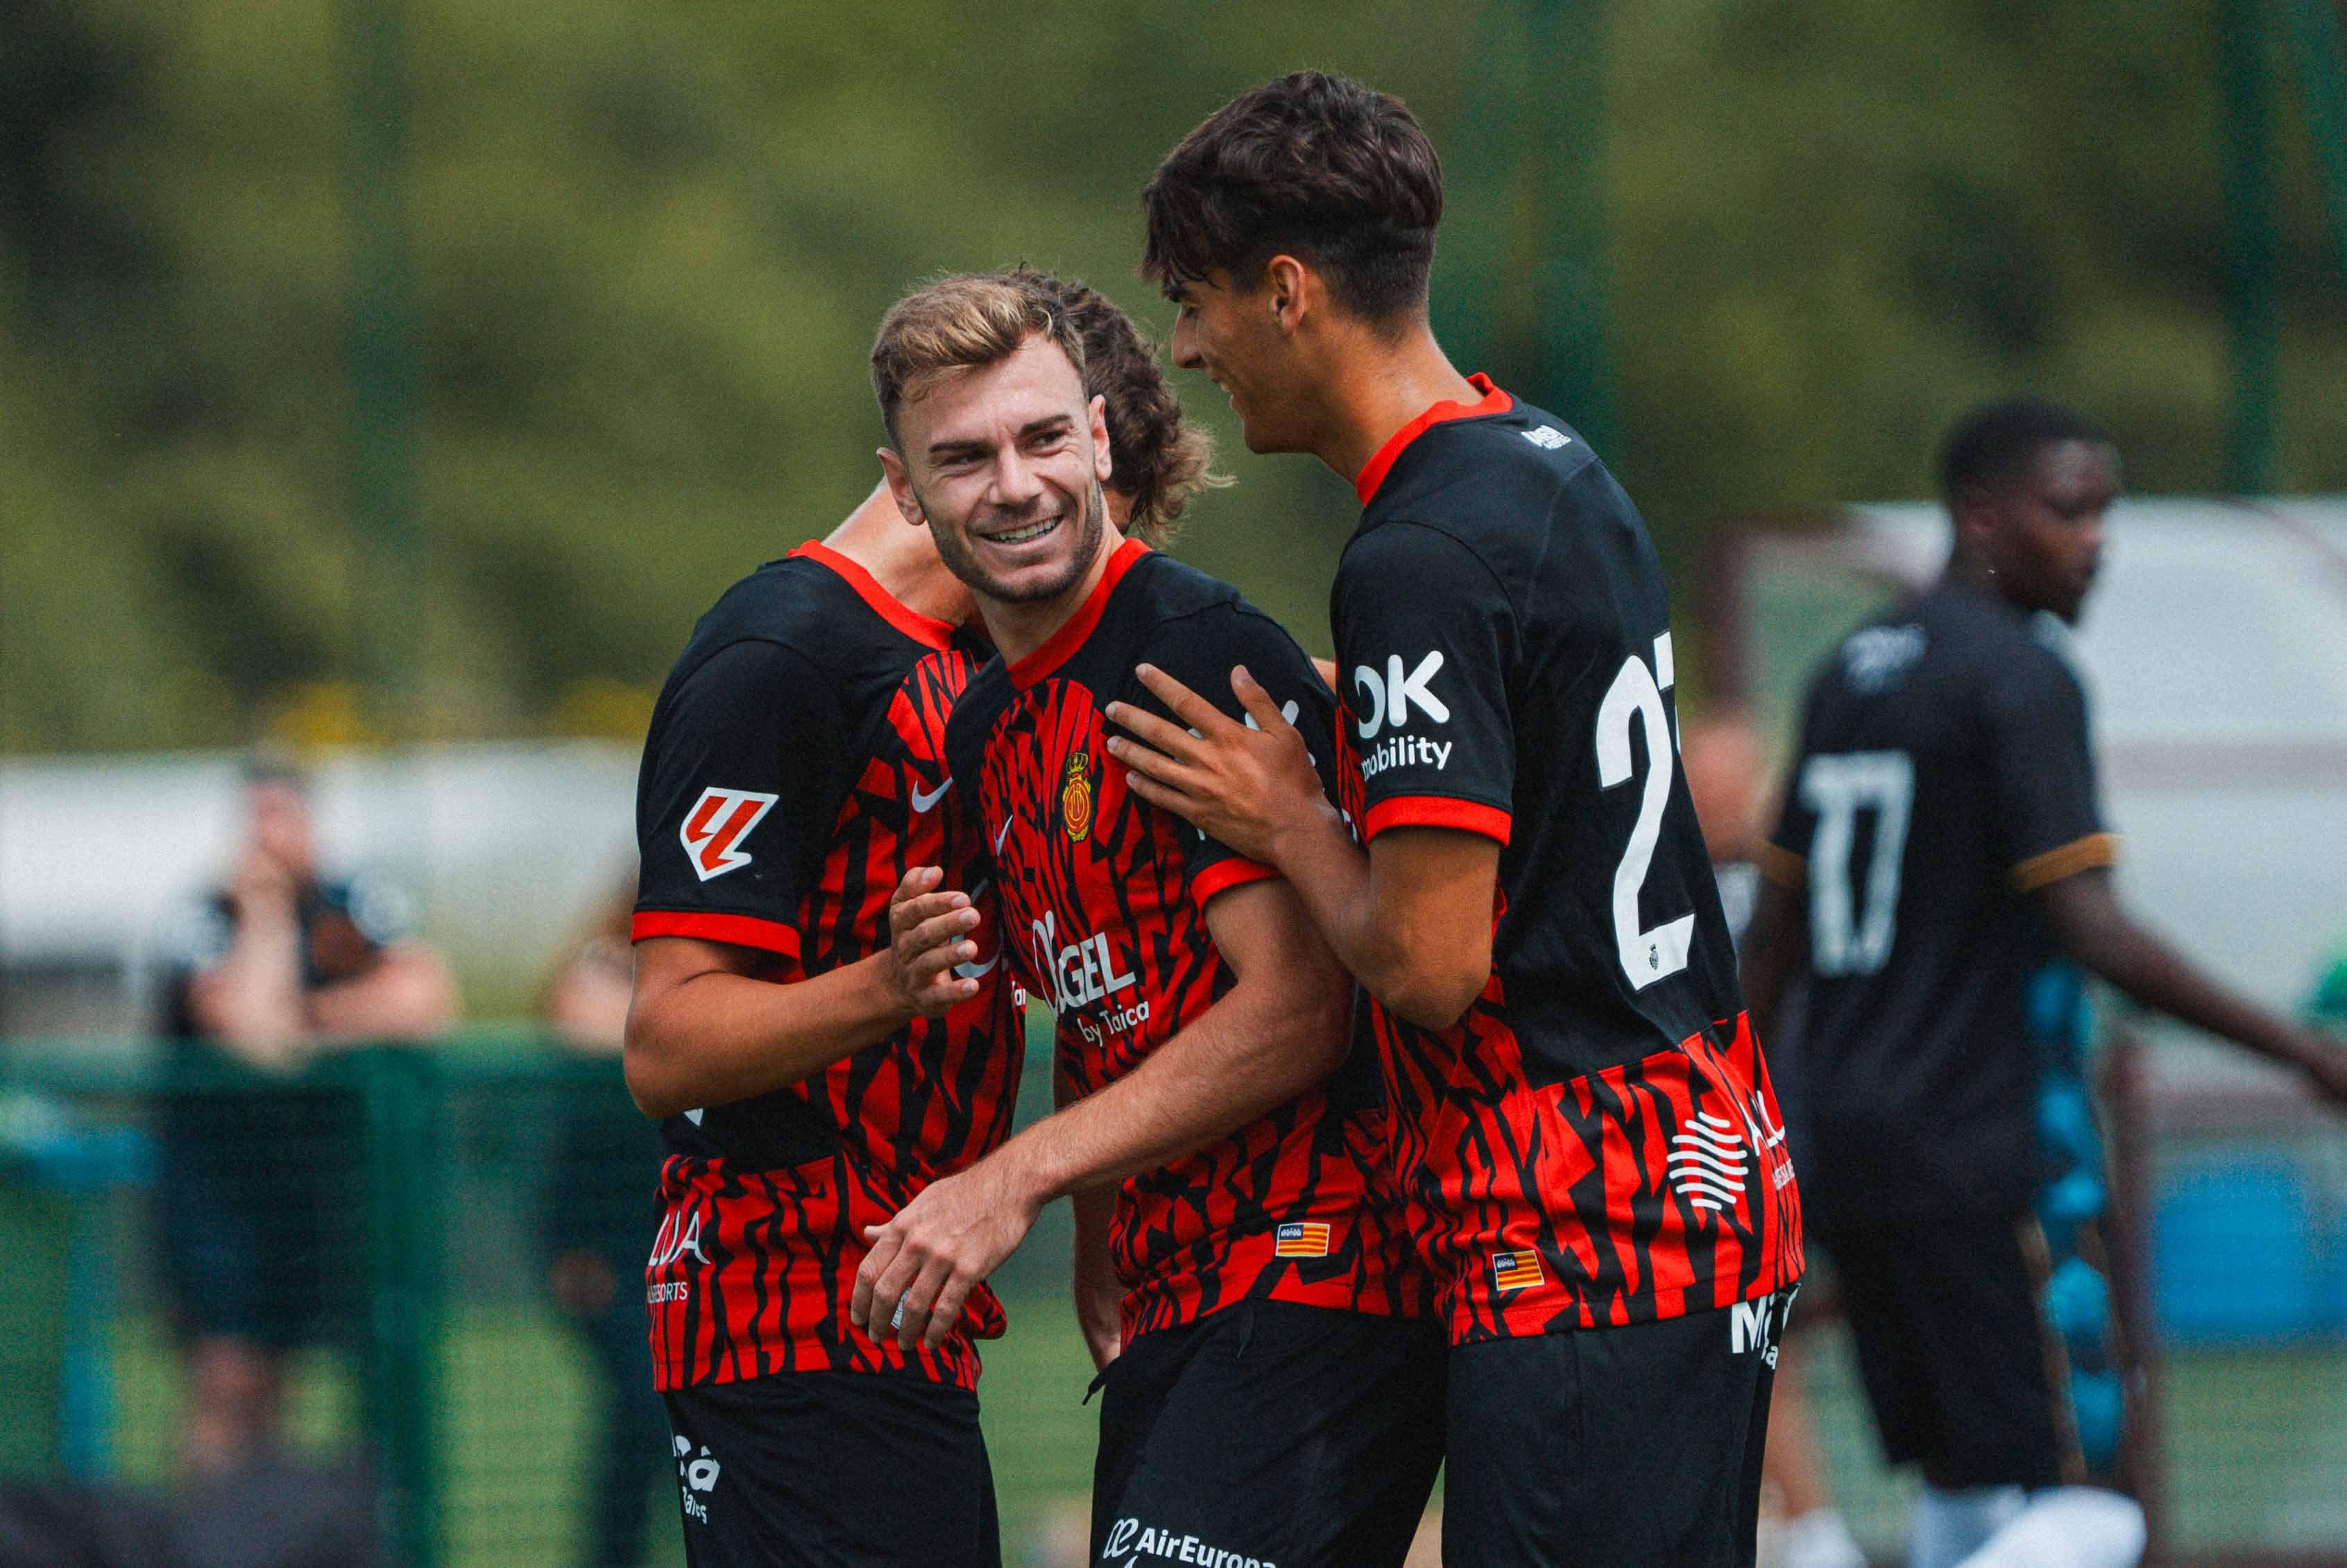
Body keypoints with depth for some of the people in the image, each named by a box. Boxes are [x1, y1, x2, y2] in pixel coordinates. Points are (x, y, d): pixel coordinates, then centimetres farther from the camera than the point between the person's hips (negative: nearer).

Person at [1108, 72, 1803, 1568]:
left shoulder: (1419, 562, -17)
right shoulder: (1563, 467, 13)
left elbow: (1429, 960, -19)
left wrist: (1290, 824, -3)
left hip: (1575, 1247, -10)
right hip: (1715, 1179, 10)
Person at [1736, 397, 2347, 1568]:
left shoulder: (1850, 672, 16)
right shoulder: (2021, 677, -10)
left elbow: (1776, 931, 19)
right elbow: (2091, 932, -17)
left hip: (1848, 1156, 9)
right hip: (1985, 1157, -9)